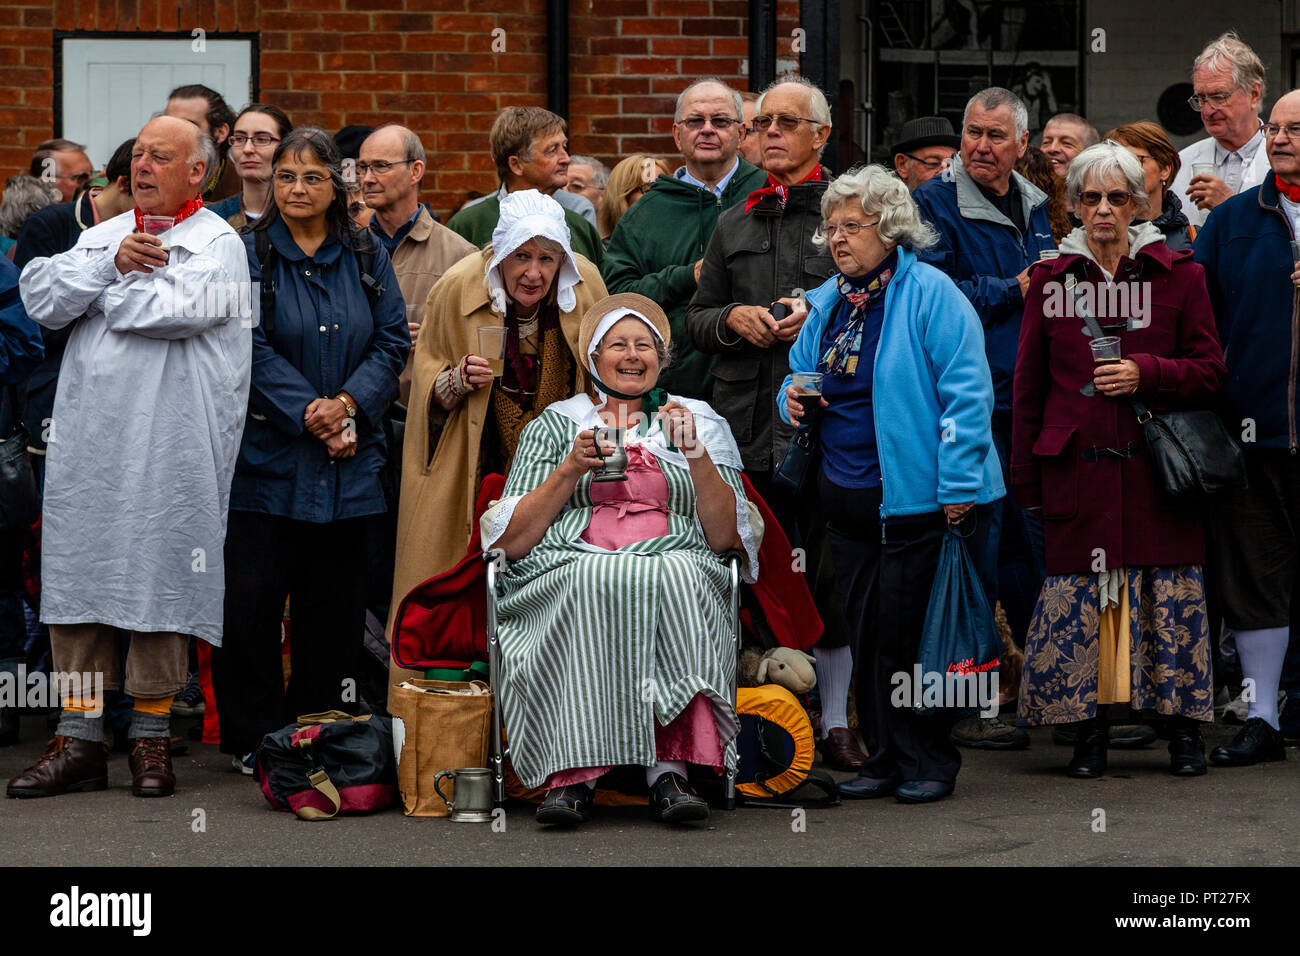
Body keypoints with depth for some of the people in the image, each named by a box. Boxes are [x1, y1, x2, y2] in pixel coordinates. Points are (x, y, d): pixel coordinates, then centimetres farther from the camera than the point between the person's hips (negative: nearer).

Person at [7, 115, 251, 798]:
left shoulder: (217, 244, 1)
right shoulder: (103, 234, 19)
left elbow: (179, 307, -18)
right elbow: (38, 295, 4)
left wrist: (89, 293, -4)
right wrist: (110, 267, -10)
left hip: (170, 449, -5)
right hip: (87, 440, 5)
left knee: (159, 582, -2)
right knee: (79, 579, 4)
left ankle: (151, 736, 7)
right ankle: (79, 738, 9)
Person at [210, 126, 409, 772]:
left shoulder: (366, 256, 10)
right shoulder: (248, 254, 0)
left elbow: (392, 341, 5)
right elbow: (251, 348, -7)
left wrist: (347, 404, -11)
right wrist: (309, 415, -16)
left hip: (347, 461, 3)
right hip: (268, 452, -3)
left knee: (334, 599, 6)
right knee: (251, 598, -7)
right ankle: (253, 737, 4)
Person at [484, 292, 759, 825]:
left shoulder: (702, 423, 20)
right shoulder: (554, 426, 20)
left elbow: (726, 537, 7)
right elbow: (512, 542, 8)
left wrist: (696, 455, -5)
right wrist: (572, 469, -3)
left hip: (675, 567, 0)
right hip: (566, 573, 0)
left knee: (670, 576, -36)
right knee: (598, 581, -37)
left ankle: (670, 768, -42)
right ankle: (573, 775, -40)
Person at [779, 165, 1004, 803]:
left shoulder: (930, 294, -9)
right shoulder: (826, 302, 13)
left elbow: (966, 392, -14)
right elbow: (802, 371, 26)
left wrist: (958, 484, -19)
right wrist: (794, 399, 1)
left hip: (917, 494, -7)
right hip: (847, 495, 7)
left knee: (906, 629, -4)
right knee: (866, 629, 10)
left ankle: (928, 762, 9)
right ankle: (883, 757, 19)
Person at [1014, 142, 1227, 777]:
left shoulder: (1177, 275, 5)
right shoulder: (1051, 279, 8)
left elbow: (1210, 370, 5)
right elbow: (1028, 388, 11)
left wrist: (1146, 373, -12)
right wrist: (1027, 480, 7)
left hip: (1157, 463, -1)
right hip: (1077, 468, 1)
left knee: (1172, 597, -2)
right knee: (1078, 599, -2)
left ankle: (1183, 731, 9)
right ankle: (1089, 731, 7)